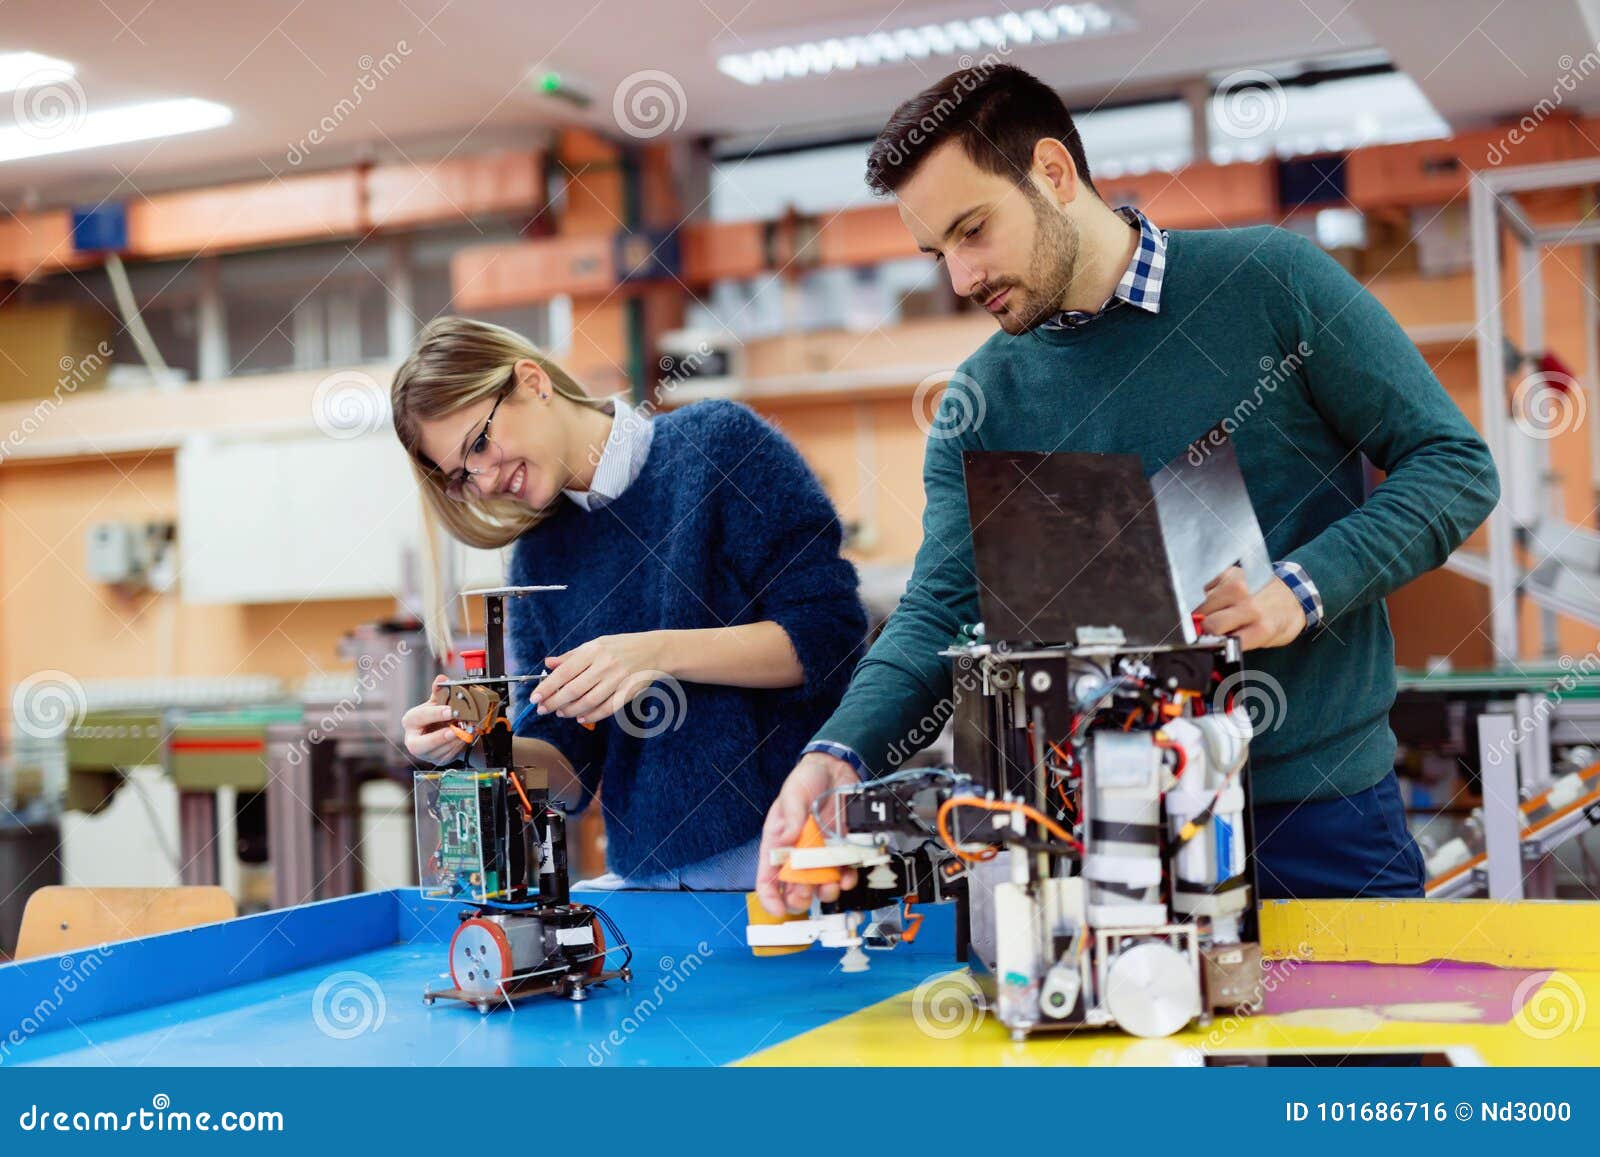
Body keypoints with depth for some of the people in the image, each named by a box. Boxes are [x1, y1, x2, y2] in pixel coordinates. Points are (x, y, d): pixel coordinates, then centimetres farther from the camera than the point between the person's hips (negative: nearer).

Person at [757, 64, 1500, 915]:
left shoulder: (1272, 279, -6)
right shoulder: (982, 398, 3)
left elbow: (1455, 464, -4)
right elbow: (939, 610, -4)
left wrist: (1301, 589, -19)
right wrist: (841, 754, -23)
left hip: (1323, 808, -2)